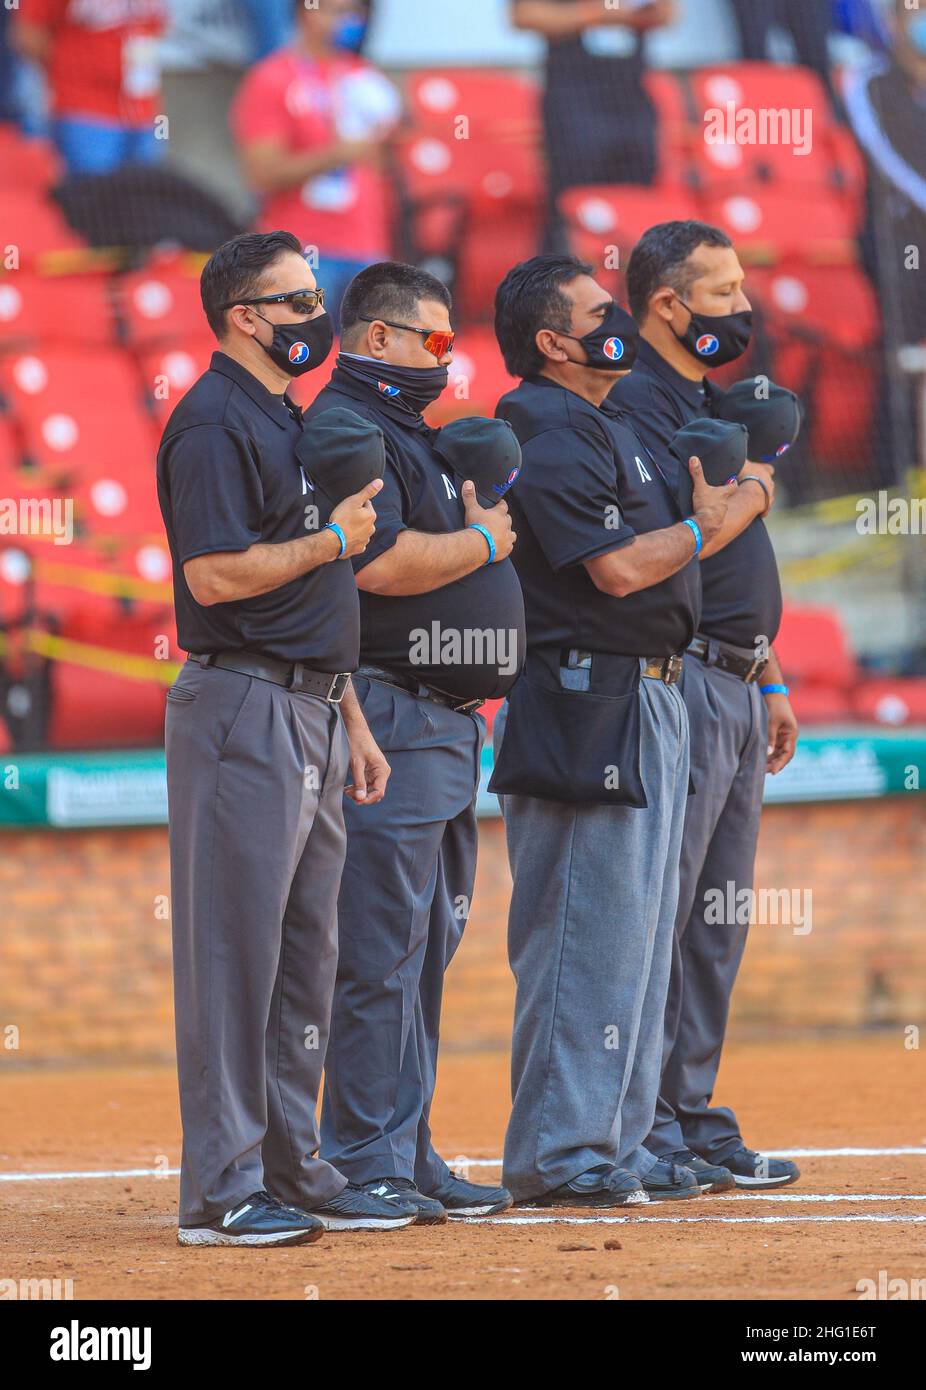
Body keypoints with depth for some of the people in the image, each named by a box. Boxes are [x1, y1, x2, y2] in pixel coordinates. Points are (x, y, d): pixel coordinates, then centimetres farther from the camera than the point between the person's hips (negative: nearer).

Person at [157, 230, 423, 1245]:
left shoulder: (291, 424, 19)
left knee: (305, 952, 12)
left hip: (311, 710, 10)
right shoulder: (215, 423, -11)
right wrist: (334, 540, -12)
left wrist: (352, 722, 18)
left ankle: (292, 1168, 18)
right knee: (236, 949, -8)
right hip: (242, 708, -10)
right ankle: (221, 1189, -7)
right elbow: (215, 573, -21)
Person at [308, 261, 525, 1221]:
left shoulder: (413, 437, 22)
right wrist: (486, 541, -9)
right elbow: (378, 562, -22)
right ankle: (366, 1167, -8)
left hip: (448, 726, 11)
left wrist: (485, 511, 9)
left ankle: (406, 1154, 19)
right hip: (391, 719, -11)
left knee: (427, 949, 14)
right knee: (381, 951, -10)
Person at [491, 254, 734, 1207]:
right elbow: (618, 567, -21)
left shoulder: (601, 430, 19)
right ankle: (556, 1155, -6)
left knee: (637, 934, 13)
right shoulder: (547, 440, -14)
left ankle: (614, 1144, 19)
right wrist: (702, 526, -7)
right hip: (589, 707, -11)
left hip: (647, 702, 11)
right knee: (587, 933, -9)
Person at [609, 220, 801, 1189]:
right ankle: (642, 1129, -5)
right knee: (661, 912, -7)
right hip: (679, 680, -10)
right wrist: (754, 487, -7)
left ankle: (693, 1121, 16)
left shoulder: (710, 406, 20)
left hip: (736, 686, 10)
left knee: (717, 922, 11)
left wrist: (770, 682, 22)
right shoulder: (637, 406, -11)